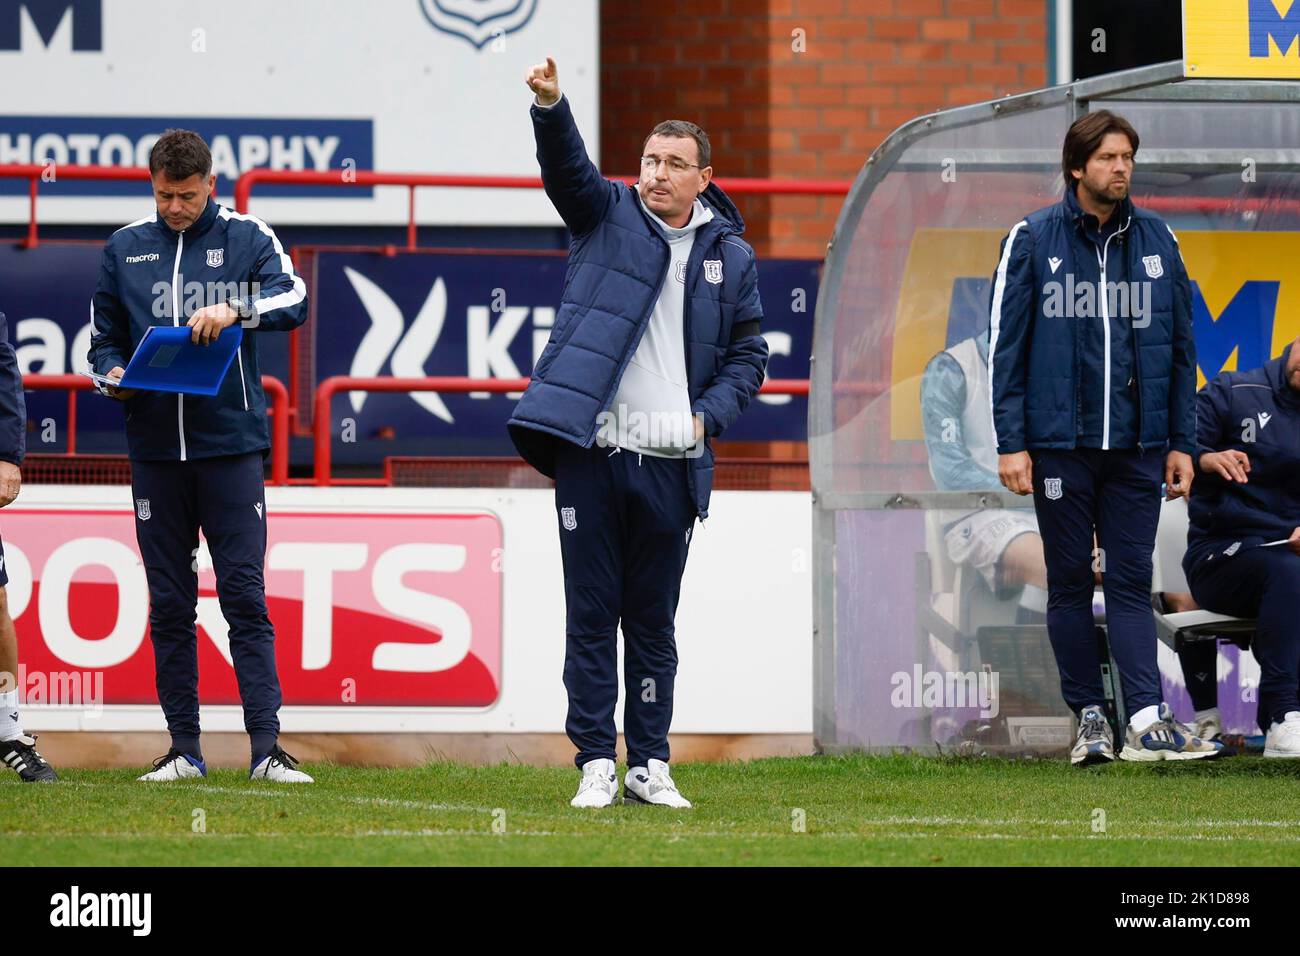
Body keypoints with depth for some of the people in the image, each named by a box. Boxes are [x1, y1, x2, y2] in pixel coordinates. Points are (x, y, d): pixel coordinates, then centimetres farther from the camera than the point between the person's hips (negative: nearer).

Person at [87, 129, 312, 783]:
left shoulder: (246, 237, 5)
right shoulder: (124, 249, 12)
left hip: (231, 443, -3)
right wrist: (115, 376, -5)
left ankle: (266, 747, -10)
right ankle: (184, 748, 10)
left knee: (246, 600, -7)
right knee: (169, 606, 5)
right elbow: (103, 338, 16)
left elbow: (293, 300, -9)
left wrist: (236, 310, -27)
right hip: (154, 451, 3)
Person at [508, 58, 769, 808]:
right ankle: (596, 764, 4)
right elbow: (567, 168, -11)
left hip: (670, 465, 1)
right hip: (591, 456, -1)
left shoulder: (730, 257, 10)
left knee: (654, 622, 7)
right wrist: (550, 106, -31)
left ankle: (650, 764, 14)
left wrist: (706, 416, -2)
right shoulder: (608, 216, 7)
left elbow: (748, 356, 15)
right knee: (591, 616, 1)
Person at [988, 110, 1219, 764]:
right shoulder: (1032, 241, 1)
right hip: (1060, 445, -2)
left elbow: (1181, 347, 13)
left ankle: (1148, 719, -8)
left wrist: (1181, 441, 8)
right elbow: (1005, 345, 0)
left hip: (1137, 446, 2)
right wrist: (1011, 443, -6)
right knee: (1070, 583, 4)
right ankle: (1090, 718, 9)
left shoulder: (1157, 242, 9)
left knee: (1131, 582, -2)